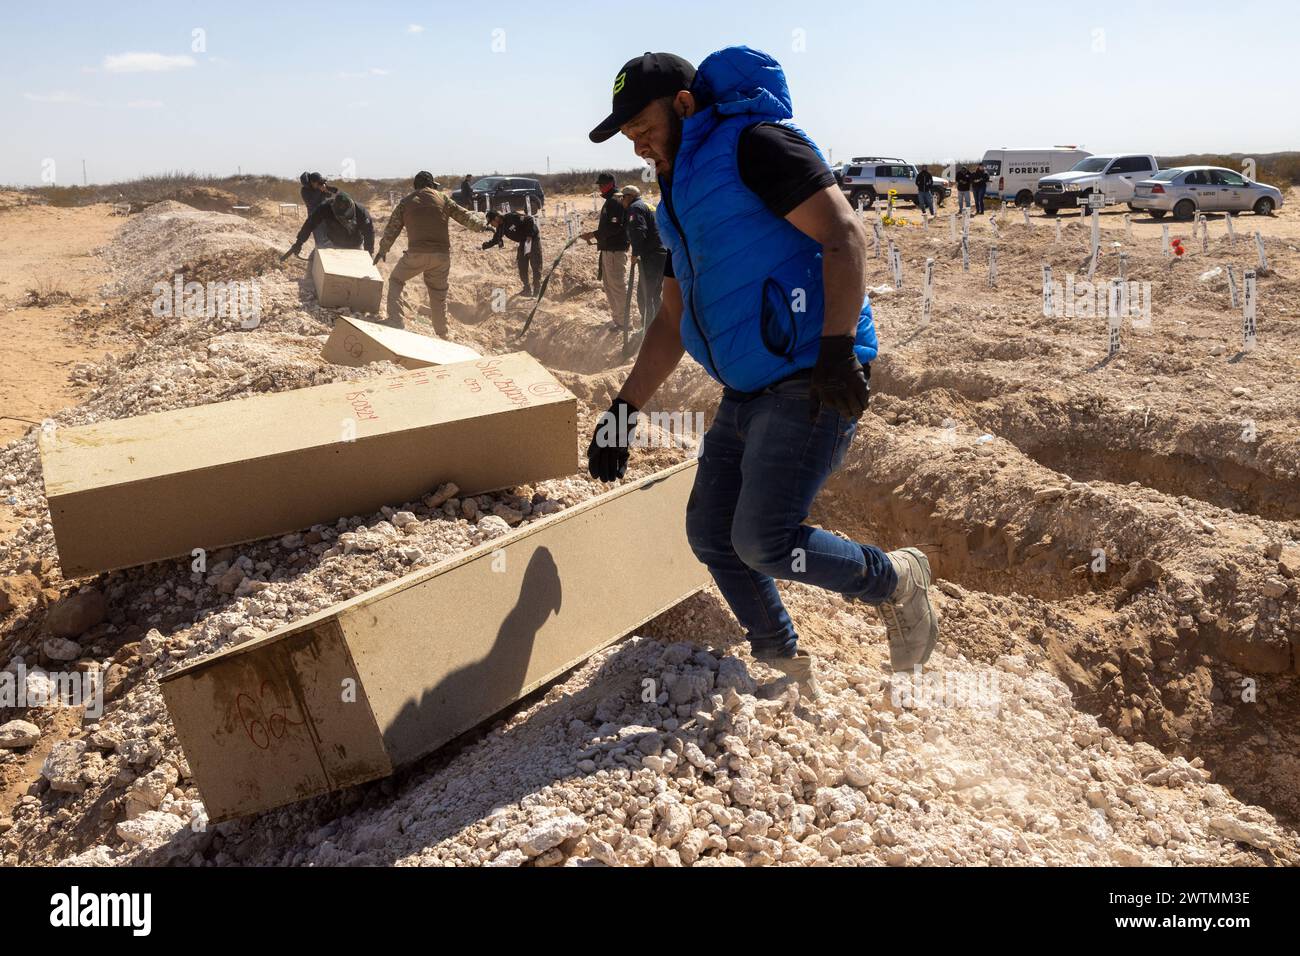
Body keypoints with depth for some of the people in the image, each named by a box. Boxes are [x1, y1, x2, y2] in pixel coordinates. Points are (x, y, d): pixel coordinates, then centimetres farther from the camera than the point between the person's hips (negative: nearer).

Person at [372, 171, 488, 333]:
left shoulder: (406, 202, 9)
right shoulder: (442, 199, 9)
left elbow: (392, 228, 13)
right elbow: (464, 216, 12)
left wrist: (382, 250, 23)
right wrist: (480, 226, 26)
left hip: (416, 254, -2)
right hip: (442, 254, 2)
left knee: (395, 281, 17)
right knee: (439, 294, 16)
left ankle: (397, 322, 2)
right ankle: (442, 334, 21)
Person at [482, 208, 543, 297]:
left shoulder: (512, 218, -26)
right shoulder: (501, 228, -1)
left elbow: (530, 220, -25)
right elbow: (494, 241, 8)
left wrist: (529, 235, -25)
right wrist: (483, 246, -7)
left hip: (533, 238, -8)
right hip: (523, 241, 8)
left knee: (535, 264, -8)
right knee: (521, 265, 5)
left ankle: (537, 289, -4)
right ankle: (527, 288, 14)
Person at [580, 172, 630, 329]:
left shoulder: (615, 202, -14)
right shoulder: (610, 201, 18)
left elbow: (614, 227, -23)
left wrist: (594, 234, -18)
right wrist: (595, 235, 12)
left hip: (615, 251, -11)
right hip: (608, 249, 11)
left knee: (618, 285, -8)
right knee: (609, 285, 17)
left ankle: (623, 322, -4)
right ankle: (617, 318, 27)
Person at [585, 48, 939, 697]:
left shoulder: (753, 144, -6)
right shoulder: (683, 199, 21)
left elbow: (845, 234, -16)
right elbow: (673, 320, 24)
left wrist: (837, 349, -27)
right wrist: (623, 410, 18)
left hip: (812, 381, -10)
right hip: (747, 393, 10)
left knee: (762, 542, -15)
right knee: (710, 534, 10)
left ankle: (896, 582, 11)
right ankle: (784, 667, 26)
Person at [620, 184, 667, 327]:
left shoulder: (635, 208, -6)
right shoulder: (647, 206, 24)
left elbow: (638, 231, -20)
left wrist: (635, 253, -18)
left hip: (650, 257, -10)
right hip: (663, 254, 10)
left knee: (644, 295, -5)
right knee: (656, 294, 18)